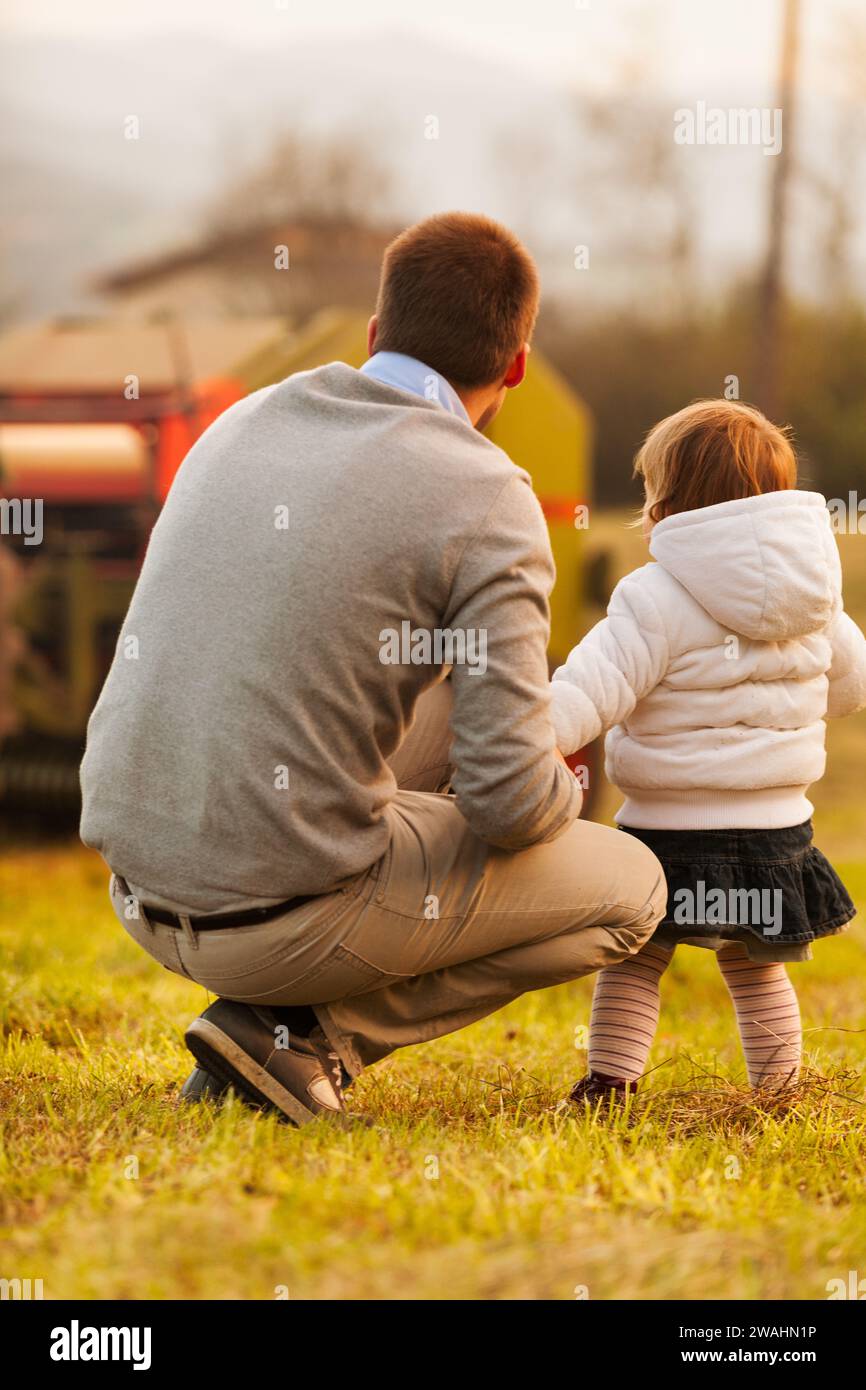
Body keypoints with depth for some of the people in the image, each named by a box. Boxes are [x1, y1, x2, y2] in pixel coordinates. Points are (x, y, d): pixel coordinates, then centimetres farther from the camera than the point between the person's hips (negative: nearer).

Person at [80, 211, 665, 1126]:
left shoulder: (243, 422, 10)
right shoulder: (488, 503, -11)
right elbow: (509, 800, -16)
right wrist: (562, 791, 10)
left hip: (142, 893, 7)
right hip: (286, 907, -7)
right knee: (630, 887, 12)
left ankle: (280, 1017, 15)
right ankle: (305, 1031, 0)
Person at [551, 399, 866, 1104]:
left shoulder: (655, 602, -16)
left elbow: (591, 689, -24)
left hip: (673, 830, -5)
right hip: (778, 827, 5)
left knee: (633, 963, 8)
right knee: (756, 967, 20)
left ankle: (611, 1078, 3)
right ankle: (778, 1086, 23)